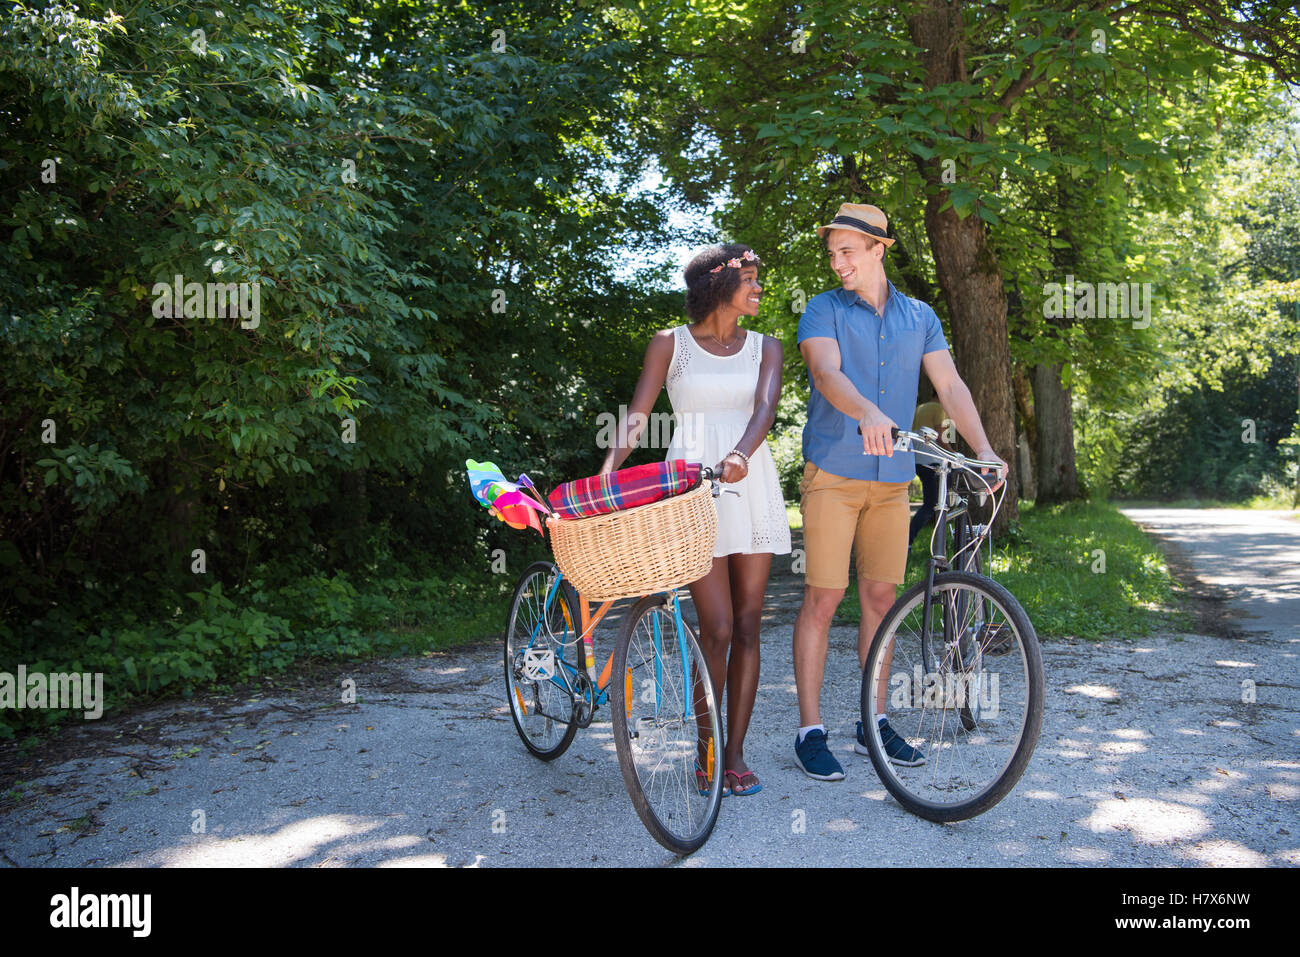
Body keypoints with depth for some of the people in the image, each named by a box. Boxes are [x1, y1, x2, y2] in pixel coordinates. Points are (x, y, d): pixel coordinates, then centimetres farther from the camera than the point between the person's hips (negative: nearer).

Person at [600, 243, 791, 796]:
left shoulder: (764, 348, 13)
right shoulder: (671, 344, 6)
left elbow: (765, 407, -5)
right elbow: (636, 416, 0)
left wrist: (740, 454, -26)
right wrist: (606, 474, -15)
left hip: (751, 483, 3)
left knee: (747, 626, 4)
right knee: (717, 630, -8)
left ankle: (735, 752, 14)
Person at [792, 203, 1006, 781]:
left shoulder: (919, 317, 12)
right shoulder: (822, 311, 0)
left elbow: (950, 387, 6)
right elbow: (827, 373, -18)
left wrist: (984, 450, -7)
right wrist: (868, 412, -38)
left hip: (892, 477, 4)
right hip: (833, 472, -4)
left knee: (880, 598, 8)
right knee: (823, 599, -4)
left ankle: (874, 723, 20)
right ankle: (810, 731, 5)